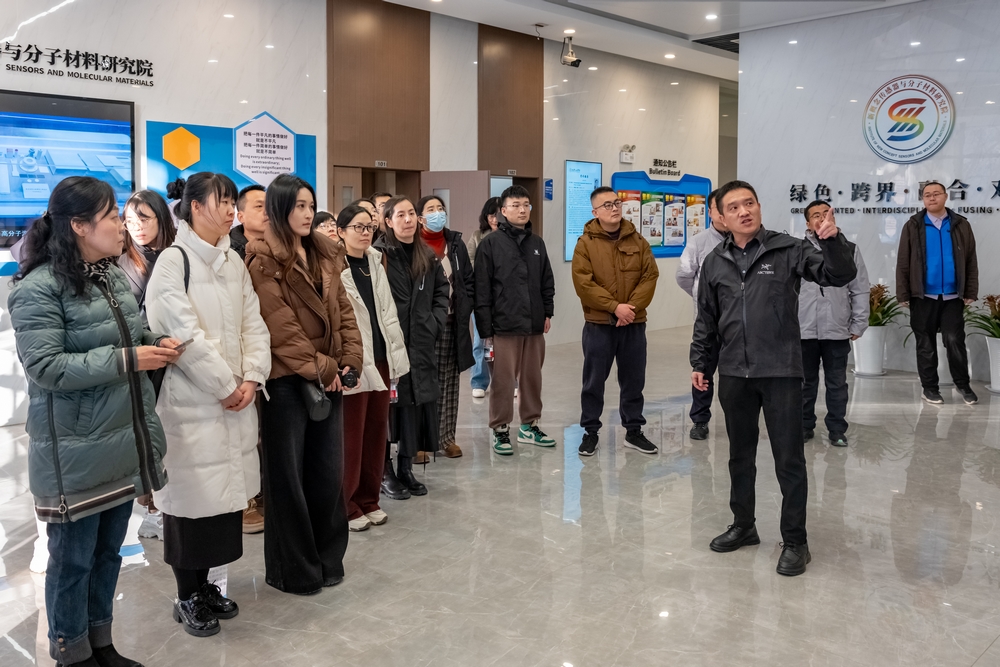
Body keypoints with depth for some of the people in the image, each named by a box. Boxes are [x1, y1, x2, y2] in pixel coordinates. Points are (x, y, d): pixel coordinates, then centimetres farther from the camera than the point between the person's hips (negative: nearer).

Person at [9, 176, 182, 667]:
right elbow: (45, 366, -20)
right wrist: (127, 359, -22)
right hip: (75, 452, -7)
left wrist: (155, 347, 0)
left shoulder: (115, 276, 10)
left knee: (109, 551, 18)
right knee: (73, 558, 8)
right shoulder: (39, 288, -14)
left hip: (124, 442, 7)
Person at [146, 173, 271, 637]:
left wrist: (251, 379, -4)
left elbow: (253, 325, 9)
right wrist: (225, 386, -11)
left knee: (225, 490, 10)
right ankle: (187, 598, 17)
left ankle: (204, 584, 27)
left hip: (236, 398, 6)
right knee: (193, 493, 1)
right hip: (191, 402, -6)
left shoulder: (233, 263, 12)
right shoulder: (173, 262, -9)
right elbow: (185, 334, -15)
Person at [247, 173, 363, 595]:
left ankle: (327, 558, 27)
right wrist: (320, 368, -13)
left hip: (329, 380, 6)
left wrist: (349, 360, -1)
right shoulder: (264, 262, -8)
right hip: (287, 381, -6)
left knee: (328, 472, 12)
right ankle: (293, 569, 19)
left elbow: (343, 310, 11)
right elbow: (281, 328, -14)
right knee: (287, 476, 5)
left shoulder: (325, 255, 13)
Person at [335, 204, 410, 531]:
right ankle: (347, 506, 15)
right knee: (351, 435, 1)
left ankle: (368, 499, 25)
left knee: (376, 430, 11)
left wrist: (395, 356, 11)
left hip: (380, 359, 7)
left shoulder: (376, 263, 12)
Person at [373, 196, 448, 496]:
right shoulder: (378, 254, -8)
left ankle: (406, 468, 21)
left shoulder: (428, 256, 13)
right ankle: (385, 471, 11)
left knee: (418, 401, 8)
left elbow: (441, 289, 20)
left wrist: (436, 320, 7)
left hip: (421, 344, 6)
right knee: (389, 402, -1)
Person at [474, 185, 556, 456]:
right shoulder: (491, 244, -3)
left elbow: (547, 282, 19)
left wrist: (547, 312, 9)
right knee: (503, 380, 0)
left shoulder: (537, 243, 13)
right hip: (505, 326, -5)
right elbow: (482, 290, -6)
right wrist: (485, 328, -9)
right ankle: (501, 431, 12)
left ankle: (530, 426, 25)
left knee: (532, 378, 12)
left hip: (534, 325, 5)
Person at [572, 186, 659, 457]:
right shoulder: (586, 243, -2)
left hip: (634, 324, 3)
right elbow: (583, 283, -11)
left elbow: (650, 276, 1)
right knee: (594, 382, 5)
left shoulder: (637, 241, 7)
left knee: (634, 381, 11)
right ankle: (590, 432, 18)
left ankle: (634, 431, 24)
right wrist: (615, 306, -17)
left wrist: (632, 307, -13)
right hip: (598, 325, -3)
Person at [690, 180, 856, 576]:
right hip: (734, 375, 4)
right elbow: (706, 319, 13)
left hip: (781, 372, -4)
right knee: (740, 454, 16)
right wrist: (699, 363, 11)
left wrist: (833, 241, -28)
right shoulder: (715, 262, 7)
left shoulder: (788, 250, -3)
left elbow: (840, 276, -10)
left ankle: (794, 541, 14)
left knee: (789, 458, 1)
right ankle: (743, 526, 32)